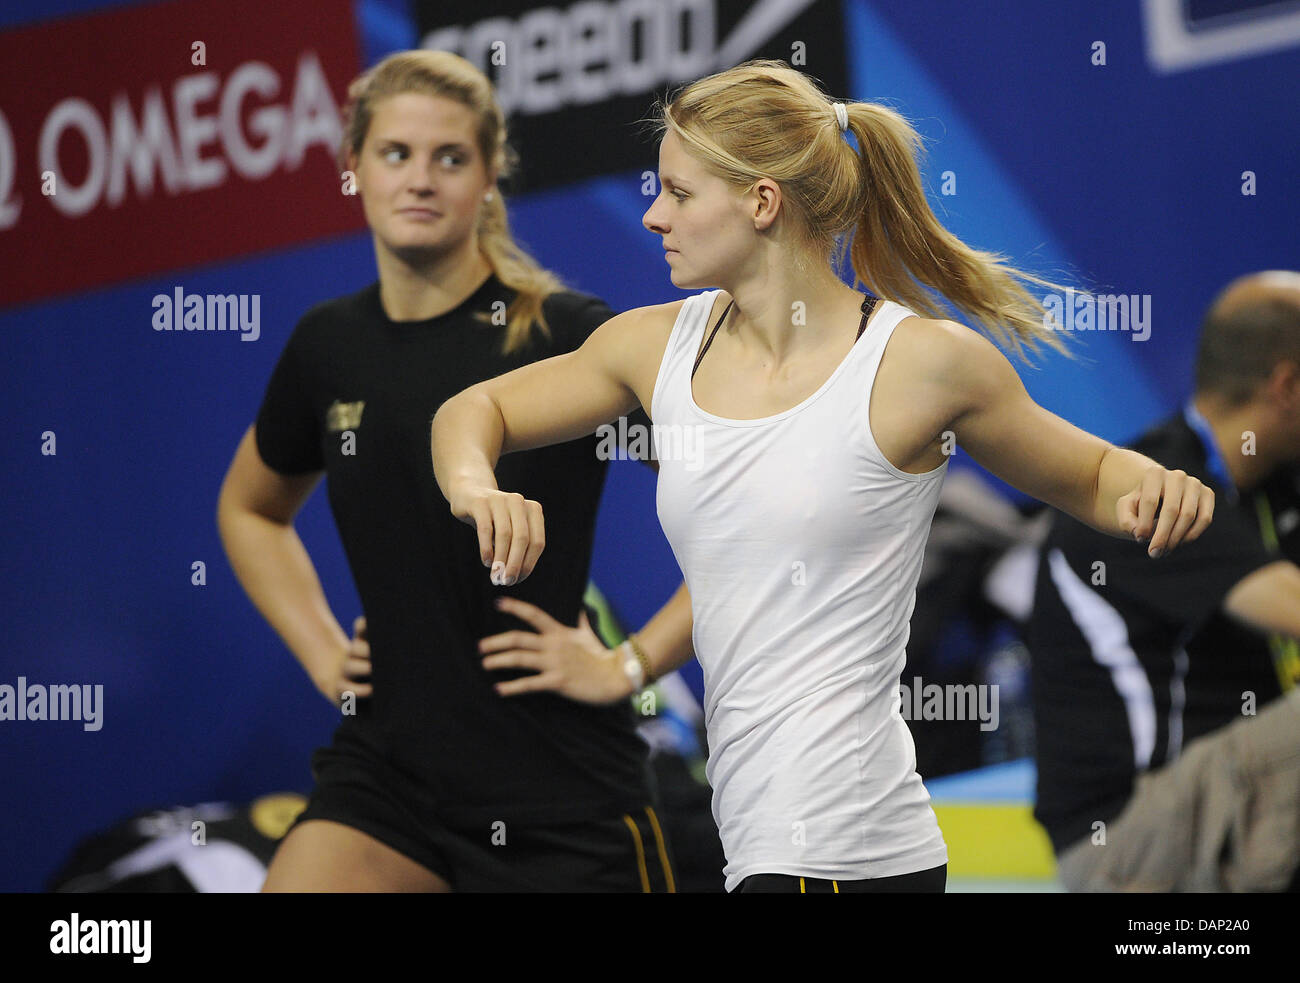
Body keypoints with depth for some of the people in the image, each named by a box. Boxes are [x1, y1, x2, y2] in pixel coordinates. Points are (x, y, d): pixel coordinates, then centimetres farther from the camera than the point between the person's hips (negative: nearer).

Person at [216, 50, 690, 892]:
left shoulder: (569, 335, -9)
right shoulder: (328, 347, 6)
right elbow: (250, 511, 28)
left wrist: (632, 663, -11)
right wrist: (322, 652, 14)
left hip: (561, 790, -4)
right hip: (386, 774, 4)